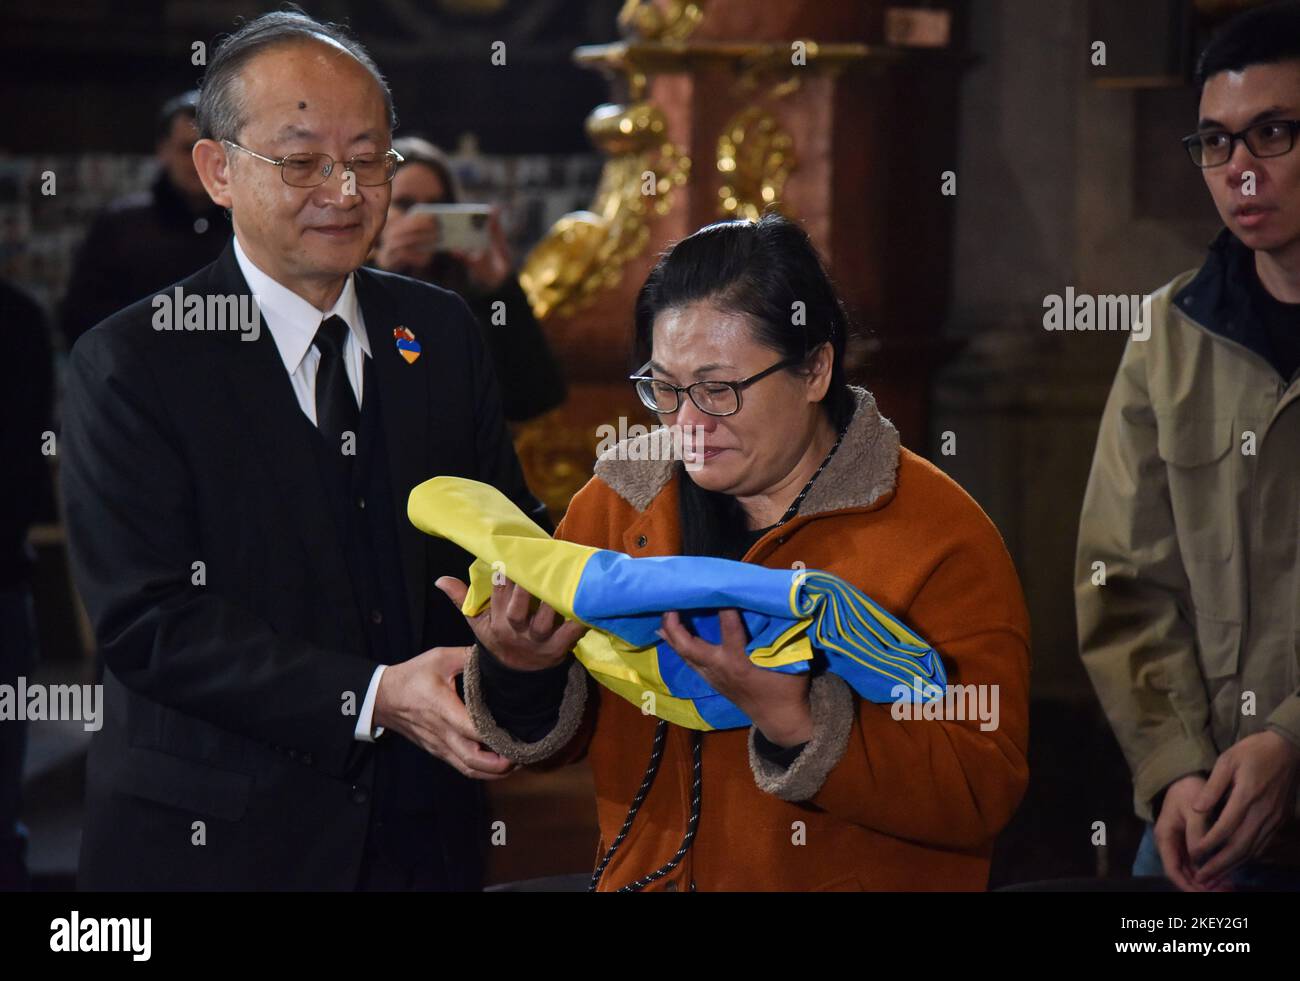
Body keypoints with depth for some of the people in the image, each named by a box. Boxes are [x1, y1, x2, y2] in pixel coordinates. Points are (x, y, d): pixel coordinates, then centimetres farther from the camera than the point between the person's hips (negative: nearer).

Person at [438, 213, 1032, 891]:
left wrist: (797, 723, -23)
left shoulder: (940, 536, -6)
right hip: (642, 879, 3)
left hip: (846, 880, -3)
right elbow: (550, 746, 12)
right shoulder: (613, 505, 6)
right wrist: (522, 676, -8)